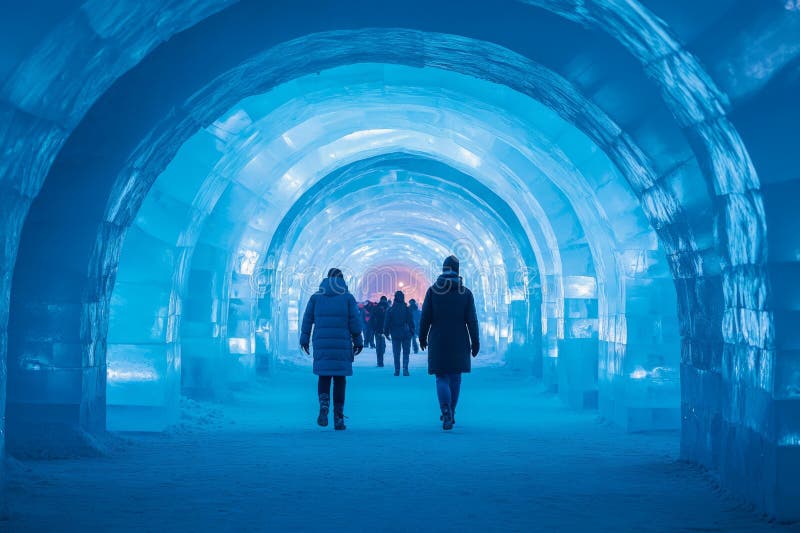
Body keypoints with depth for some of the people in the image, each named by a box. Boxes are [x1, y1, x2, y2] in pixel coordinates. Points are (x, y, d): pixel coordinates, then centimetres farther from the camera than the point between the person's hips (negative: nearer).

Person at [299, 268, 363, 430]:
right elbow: (355, 321, -1)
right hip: (342, 344, -1)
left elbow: (307, 319, 6)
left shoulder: (316, 297, 8)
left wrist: (304, 339, 11)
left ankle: (324, 406, -17)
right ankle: (338, 417, 3)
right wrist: (358, 342, 6)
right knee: (340, 378, 4)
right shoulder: (348, 297, 3)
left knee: (324, 376, 9)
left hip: (321, 344, 1)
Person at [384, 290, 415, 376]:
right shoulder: (407, 309, -5)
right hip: (406, 335, 0)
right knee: (406, 353, 5)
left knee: (396, 354, 7)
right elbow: (411, 322, -2)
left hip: (395, 335, 0)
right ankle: (405, 369, -8)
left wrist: (386, 333, 9)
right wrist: (412, 332, 7)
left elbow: (387, 323, 0)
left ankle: (397, 371, 6)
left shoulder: (390, 310, -3)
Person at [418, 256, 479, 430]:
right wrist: (475, 343, 2)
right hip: (459, 342, 1)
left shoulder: (432, 291, -3)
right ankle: (450, 413, 24)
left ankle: (447, 412, -22)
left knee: (442, 378, 0)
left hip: (438, 342, -1)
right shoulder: (466, 293, -1)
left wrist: (422, 337, 11)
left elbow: (425, 317, -2)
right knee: (455, 378, 16)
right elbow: (472, 320, -3)